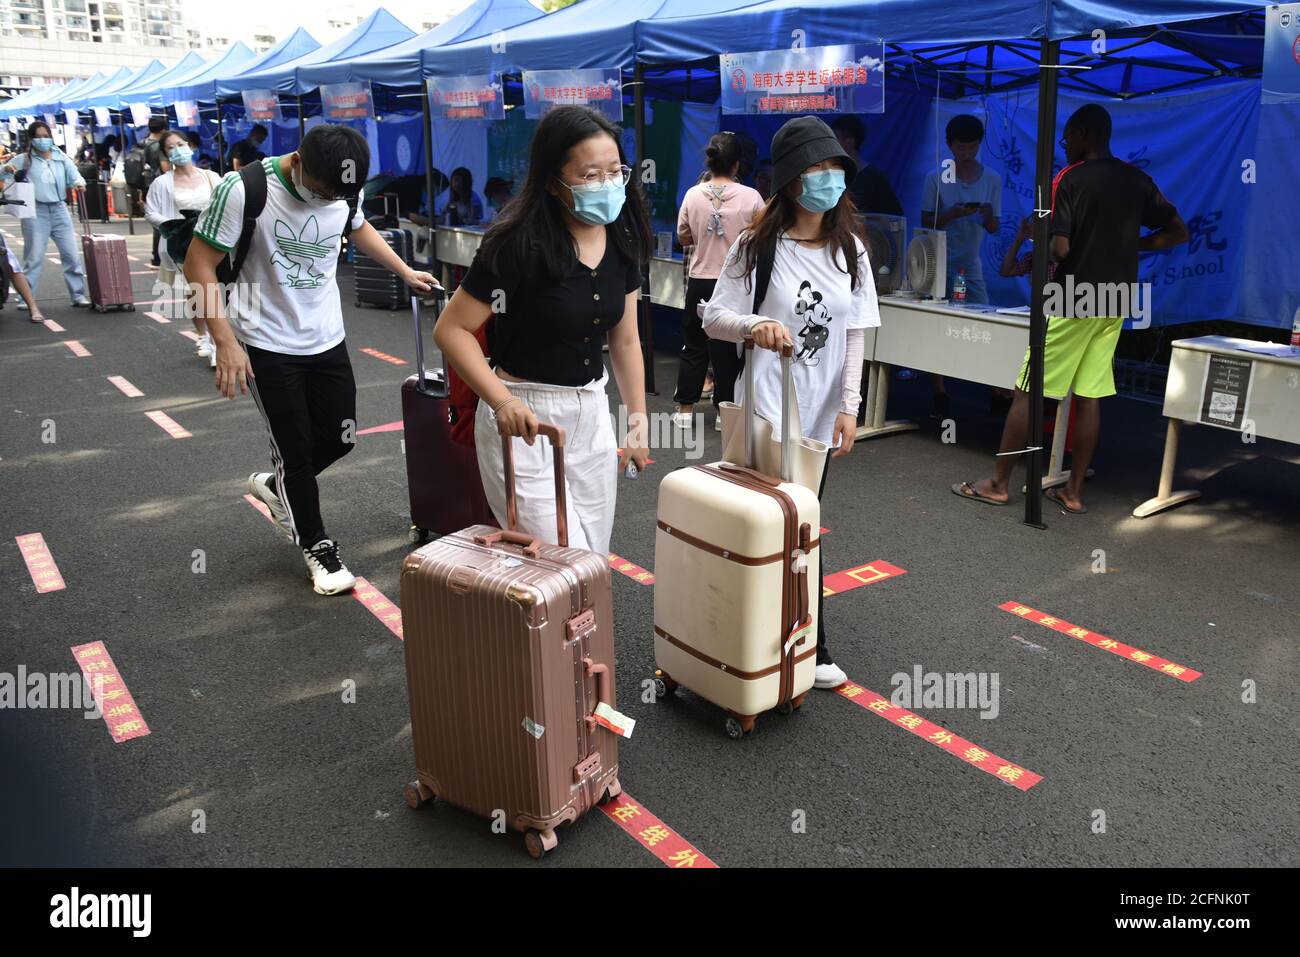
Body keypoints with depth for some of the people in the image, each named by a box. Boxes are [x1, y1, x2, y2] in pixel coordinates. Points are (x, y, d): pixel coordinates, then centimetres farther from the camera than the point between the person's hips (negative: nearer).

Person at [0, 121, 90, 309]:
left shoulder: (61, 157, 8)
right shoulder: (23, 159, 2)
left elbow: (75, 175, 6)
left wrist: (79, 183, -18)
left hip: (59, 210, 2)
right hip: (35, 211, -2)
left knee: (72, 255, 3)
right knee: (34, 257, -2)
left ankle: (78, 295, 12)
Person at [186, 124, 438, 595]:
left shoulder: (343, 191, -5)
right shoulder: (243, 190, -20)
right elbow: (199, 264, -15)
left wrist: (406, 271, 15)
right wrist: (225, 342, -21)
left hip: (327, 339, 5)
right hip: (266, 344, -5)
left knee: (339, 438, 11)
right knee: (296, 448, 1)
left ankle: (275, 485, 41)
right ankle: (316, 546, 21)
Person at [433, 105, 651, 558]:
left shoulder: (621, 240, 2)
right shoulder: (519, 244, -18)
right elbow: (452, 329, -15)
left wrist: (638, 419, 9)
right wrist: (502, 400, -28)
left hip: (591, 414, 7)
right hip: (523, 420, -6)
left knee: (595, 561, 14)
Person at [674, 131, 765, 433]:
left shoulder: (693, 194, -4)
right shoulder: (751, 197, -10)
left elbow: (683, 237, 6)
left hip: (700, 281, 2)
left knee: (693, 346, 12)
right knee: (729, 348, 8)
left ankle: (685, 409, 16)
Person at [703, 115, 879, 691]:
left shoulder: (850, 251, 6)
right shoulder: (756, 246, -7)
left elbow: (854, 336, 5)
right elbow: (713, 318, -8)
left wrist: (849, 407, -2)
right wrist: (754, 325, -30)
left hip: (821, 411, 4)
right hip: (767, 406, -4)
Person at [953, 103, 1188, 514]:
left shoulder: (1069, 179, -10)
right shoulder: (1137, 180, 9)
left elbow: (1059, 248, -19)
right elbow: (1178, 231, 13)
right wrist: (1128, 246, 14)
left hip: (1072, 300, -6)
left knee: (1027, 391, 0)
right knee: (1089, 396, 8)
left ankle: (998, 483, 6)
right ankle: (1074, 491, 12)